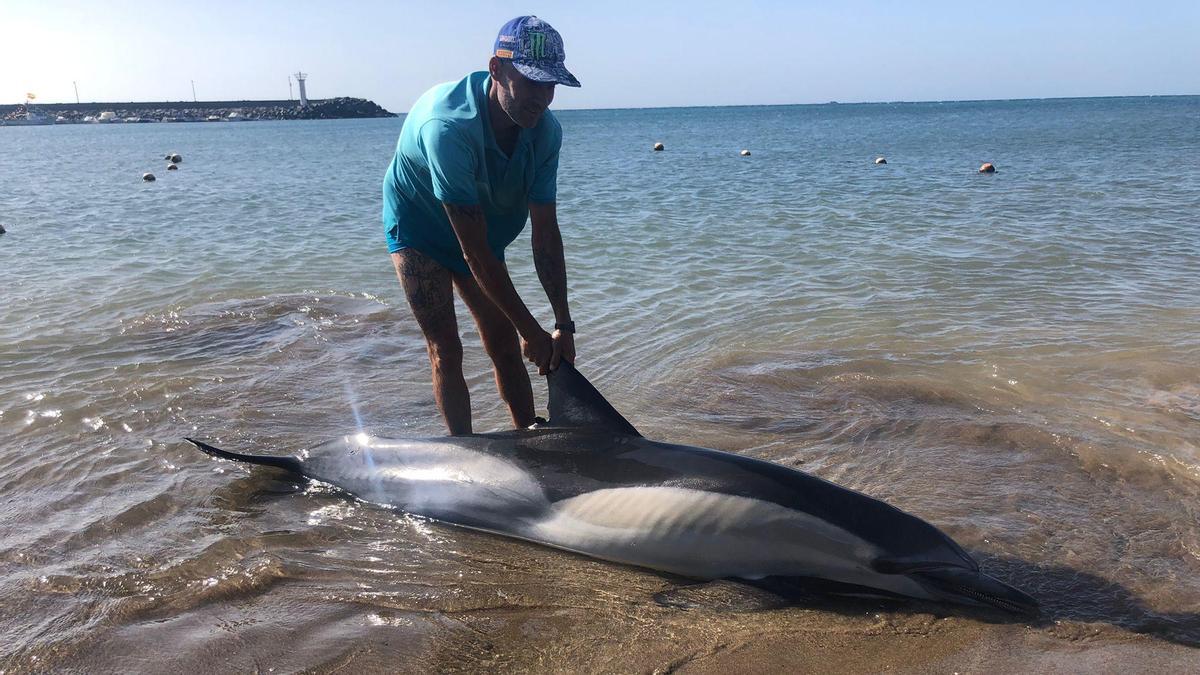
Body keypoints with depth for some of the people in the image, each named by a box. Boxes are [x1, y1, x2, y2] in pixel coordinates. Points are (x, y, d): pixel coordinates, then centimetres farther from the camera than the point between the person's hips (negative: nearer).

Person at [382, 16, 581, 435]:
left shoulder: (545, 130, -21)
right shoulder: (448, 125, -39)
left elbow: (546, 233, -16)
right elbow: (475, 251, -36)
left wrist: (563, 323, -20)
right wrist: (530, 330, -30)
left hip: (483, 230, 5)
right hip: (418, 227, -4)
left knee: (504, 346, 4)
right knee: (445, 351, -10)